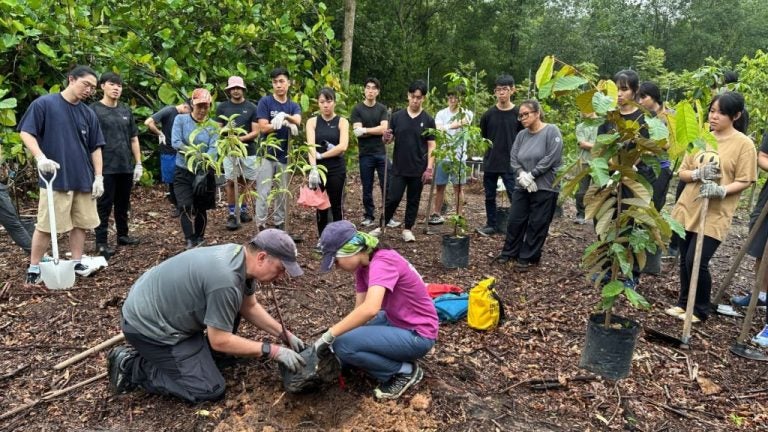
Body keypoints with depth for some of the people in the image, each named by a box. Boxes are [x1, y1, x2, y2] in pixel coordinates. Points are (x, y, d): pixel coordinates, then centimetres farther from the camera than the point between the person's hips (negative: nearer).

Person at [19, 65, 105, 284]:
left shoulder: (89, 114, 10)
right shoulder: (44, 104, -4)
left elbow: (95, 148, 11)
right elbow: (26, 133, -6)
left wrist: (98, 177, 5)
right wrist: (40, 158, -20)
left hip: (83, 179, 5)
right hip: (55, 178, -5)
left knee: (81, 223, 9)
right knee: (46, 226, 0)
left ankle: (77, 263, 23)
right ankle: (33, 268, 14)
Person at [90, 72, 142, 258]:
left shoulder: (126, 110, 13)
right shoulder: (94, 109, -3)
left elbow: (134, 138, 15)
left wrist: (138, 163, 10)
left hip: (126, 166, 5)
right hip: (106, 167, -5)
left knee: (123, 203, 14)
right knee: (104, 205, -1)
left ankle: (122, 234, 27)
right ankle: (101, 242, 5)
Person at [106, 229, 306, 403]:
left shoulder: (240, 255, -5)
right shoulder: (225, 280, -32)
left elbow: (249, 307, 9)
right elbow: (220, 341, -22)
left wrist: (284, 334, 4)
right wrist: (273, 351, -18)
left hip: (158, 306, 9)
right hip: (149, 325, -9)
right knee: (210, 389, -7)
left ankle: (198, 351, 16)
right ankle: (131, 366, 2)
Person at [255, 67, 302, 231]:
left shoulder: (294, 106, 7)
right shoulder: (265, 101, -3)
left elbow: (297, 121, -16)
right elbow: (263, 127, -12)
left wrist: (284, 116, -37)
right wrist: (286, 124, -23)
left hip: (285, 155, 4)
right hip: (267, 154, -3)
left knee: (282, 192, 11)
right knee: (263, 193, -2)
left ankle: (280, 224, 22)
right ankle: (261, 226, 4)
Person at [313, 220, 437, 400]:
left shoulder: (382, 262, -28)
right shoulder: (363, 266, 1)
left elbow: (370, 309, -42)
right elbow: (359, 309, 0)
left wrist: (329, 336, -35)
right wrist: (336, 334, -11)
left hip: (417, 335, -9)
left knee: (344, 346, -21)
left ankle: (405, 371, -2)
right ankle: (397, 359, 14)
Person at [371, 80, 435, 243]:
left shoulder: (428, 120, -2)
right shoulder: (397, 116, 1)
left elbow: (431, 146, -2)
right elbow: (388, 140, 6)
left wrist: (429, 168, -10)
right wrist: (386, 138, -19)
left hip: (418, 169, 0)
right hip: (399, 168, 0)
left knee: (413, 200, 9)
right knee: (393, 198, -1)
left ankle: (408, 229, 22)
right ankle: (381, 226, 14)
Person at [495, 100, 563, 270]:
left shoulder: (551, 131, -7)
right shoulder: (521, 135, 9)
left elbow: (551, 158, -16)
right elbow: (513, 158, 5)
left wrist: (531, 175, -15)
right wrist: (522, 175, -13)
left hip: (544, 187, -5)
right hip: (522, 186, 5)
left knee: (537, 224, 2)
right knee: (515, 221, 8)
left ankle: (528, 257, 14)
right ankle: (509, 252, 24)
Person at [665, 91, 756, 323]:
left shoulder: (744, 144, -7)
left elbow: (745, 181, -8)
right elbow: (682, 172, 8)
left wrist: (721, 190, -24)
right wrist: (698, 174, -13)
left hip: (715, 214, -5)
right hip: (688, 208, 5)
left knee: (696, 261, -9)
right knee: (685, 260, 12)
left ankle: (700, 309, 12)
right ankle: (684, 302, 29)